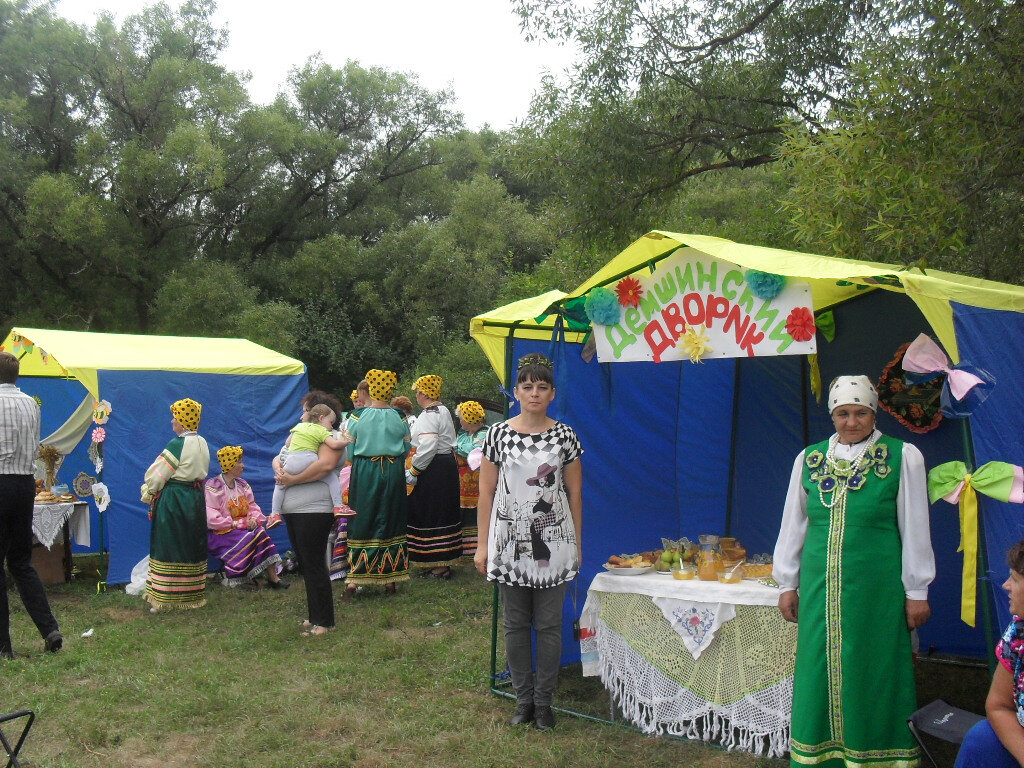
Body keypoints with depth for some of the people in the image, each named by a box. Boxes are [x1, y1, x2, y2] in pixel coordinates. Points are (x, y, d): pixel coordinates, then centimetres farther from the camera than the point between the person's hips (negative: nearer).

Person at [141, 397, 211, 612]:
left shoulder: (177, 444, -17)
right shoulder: (202, 444, 6)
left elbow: (158, 474, -11)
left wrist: (148, 493, 6)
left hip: (173, 499, -8)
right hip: (196, 497, 8)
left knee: (169, 547, -1)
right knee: (192, 546, 14)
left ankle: (163, 598, 2)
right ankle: (192, 594, 21)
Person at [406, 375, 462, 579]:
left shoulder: (428, 415, -16)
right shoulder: (444, 411, 15)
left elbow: (428, 447, -25)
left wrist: (413, 471, -17)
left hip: (433, 470, -10)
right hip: (449, 465, 10)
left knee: (432, 515, -4)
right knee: (443, 514, 14)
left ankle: (439, 567, 0)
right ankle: (446, 563, 22)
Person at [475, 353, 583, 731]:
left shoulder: (564, 435, 1)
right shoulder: (498, 434, 1)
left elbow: (575, 492, 6)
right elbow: (486, 491, 3)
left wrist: (577, 543, 4)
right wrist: (482, 544, 0)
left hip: (553, 541, 0)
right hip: (509, 540, 0)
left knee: (549, 624, 5)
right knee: (515, 624, 7)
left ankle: (543, 700, 17)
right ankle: (523, 699, 19)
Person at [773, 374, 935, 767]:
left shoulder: (902, 457, -1)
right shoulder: (809, 459, 8)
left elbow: (915, 528, 0)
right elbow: (793, 524, 14)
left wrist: (917, 591, 1)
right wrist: (787, 583, 13)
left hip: (877, 588, -3)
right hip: (819, 588, 3)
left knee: (874, 674, 3)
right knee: (819, 675, 8)